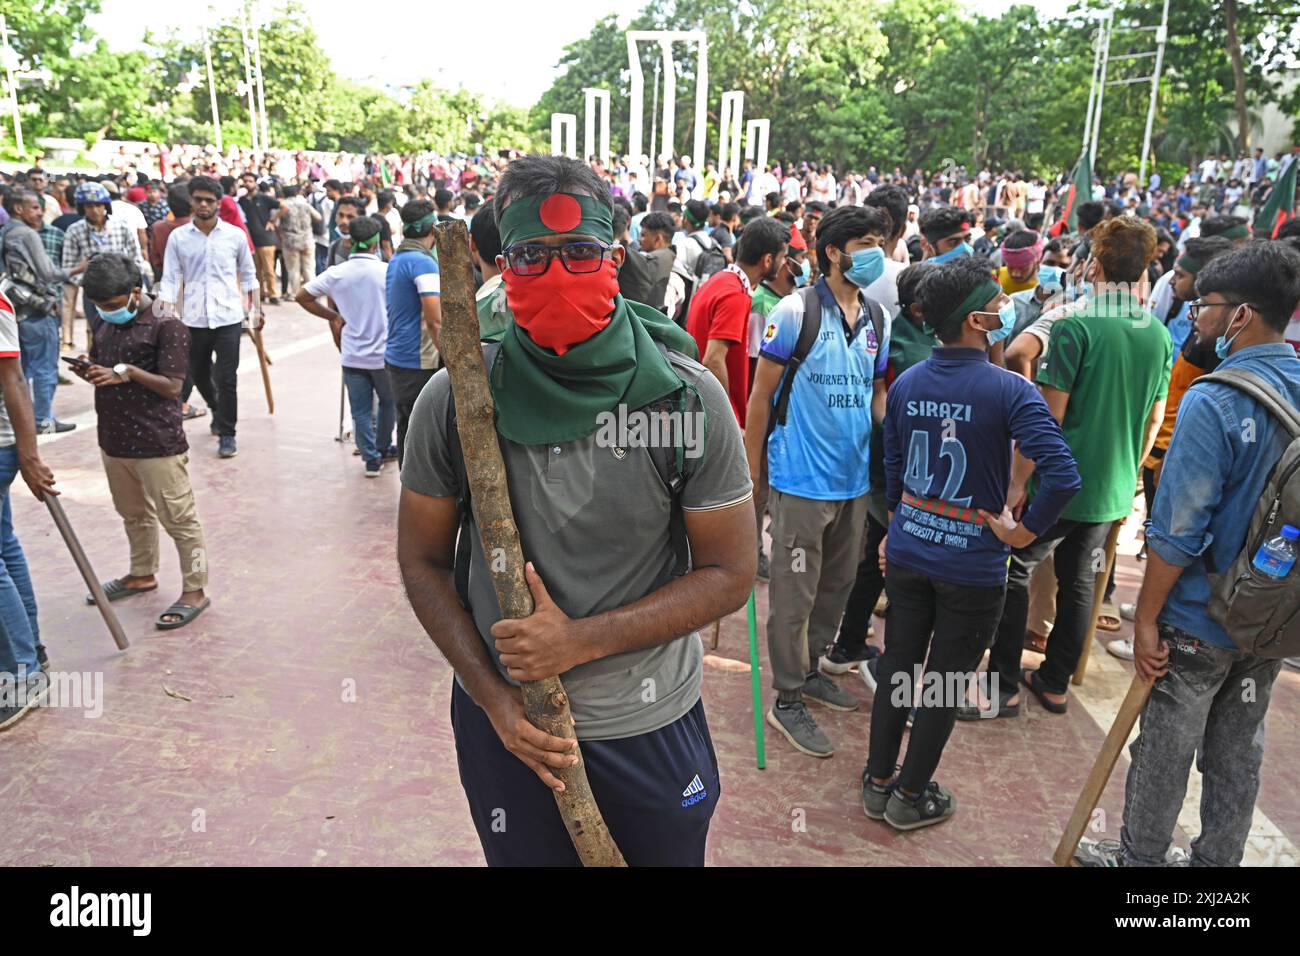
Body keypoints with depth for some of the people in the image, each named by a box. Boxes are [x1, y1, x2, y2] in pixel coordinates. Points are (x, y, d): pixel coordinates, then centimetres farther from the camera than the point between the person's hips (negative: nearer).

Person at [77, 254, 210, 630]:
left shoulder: (166, 326, -14)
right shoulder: (107, 323, 10)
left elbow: (172, 386, -15)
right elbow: (101, 367, 20)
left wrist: (127, 372, -24)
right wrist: (89, 370, -2)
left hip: (157, 443, -8)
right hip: (113, 439, 8)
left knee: (178, 519, 0)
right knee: (134, 515, 23)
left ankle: (195, 591, 10)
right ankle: (142, 575, 40)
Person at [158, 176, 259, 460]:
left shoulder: (235, 235, 0)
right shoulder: (178, 237, 1)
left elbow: (248, 274, 11)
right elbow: (170, 280, 0)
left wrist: (255, 309, 11)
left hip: (228, 317, -2)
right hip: (194, 318, 2)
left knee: (227, 379, -5)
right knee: (199, 375, 16)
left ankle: (226, 434, 6)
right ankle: (218, 410, 44)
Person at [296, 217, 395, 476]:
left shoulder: (336, 273, -5)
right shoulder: (386, 272, -12)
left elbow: (302, 296, 0)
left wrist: (333, 316, 8)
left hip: (352, 355, 1)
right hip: (383, 354, -1)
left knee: (361, 411, 9)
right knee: (388, 403, 21)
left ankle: (371, 458, 10)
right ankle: (383, 447, 33)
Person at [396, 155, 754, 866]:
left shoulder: (687, 399, -14)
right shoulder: (453, 400, -11)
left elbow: (729, 574, -10)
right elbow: (424, 560, -1)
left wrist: (582, 640, -20)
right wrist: (493, 697, -10)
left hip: (651, 726, 0)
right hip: (505, 725, 1)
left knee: (668, 855, 21)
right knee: (522, 857, 22)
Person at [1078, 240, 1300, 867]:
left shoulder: (1212, 403, -23)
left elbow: (1177, 529, -22)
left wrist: (1146, 617, -13)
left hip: (1199, 620, -6)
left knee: (1164, 750, 11)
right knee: (1238, 752, 20)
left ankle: (1139, 857, 27)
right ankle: (1217, 859, 36)